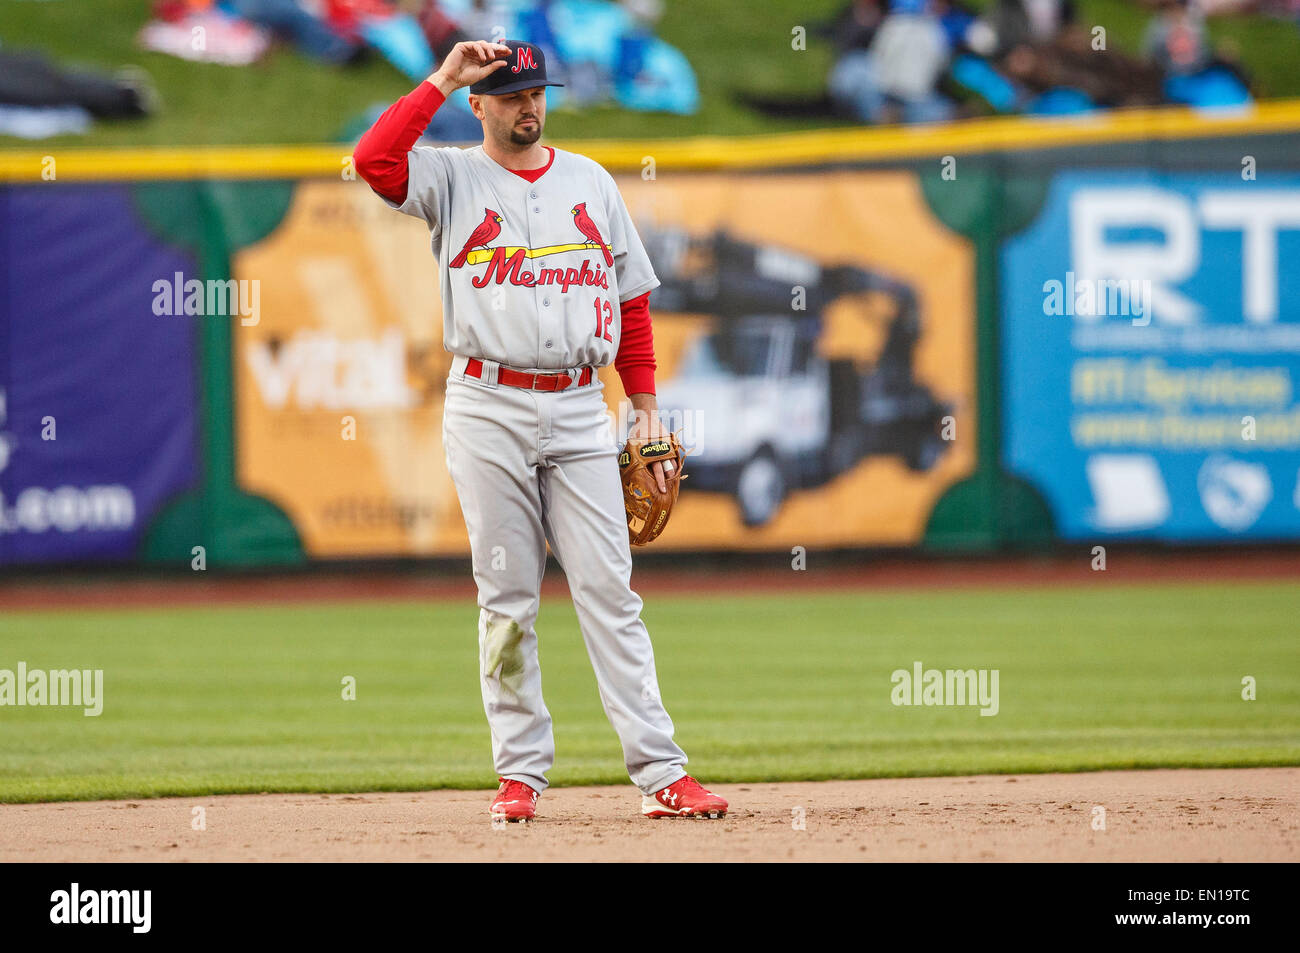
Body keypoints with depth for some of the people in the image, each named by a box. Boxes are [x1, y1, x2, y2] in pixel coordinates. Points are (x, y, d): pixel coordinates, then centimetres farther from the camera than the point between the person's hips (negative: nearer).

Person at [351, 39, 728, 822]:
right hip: (489, 412, -2)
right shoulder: (452, 179, 4)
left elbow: (632, 299, 15)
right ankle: (521, 772, 8)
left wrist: (646, 408, 10)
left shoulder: (592, 183, 13)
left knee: (609, 590, -3)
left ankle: (661, 772, -8)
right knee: (508, 597, 2)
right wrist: (443, 81, -12)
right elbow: (374, 160, -16)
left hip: (580, 415, 2)